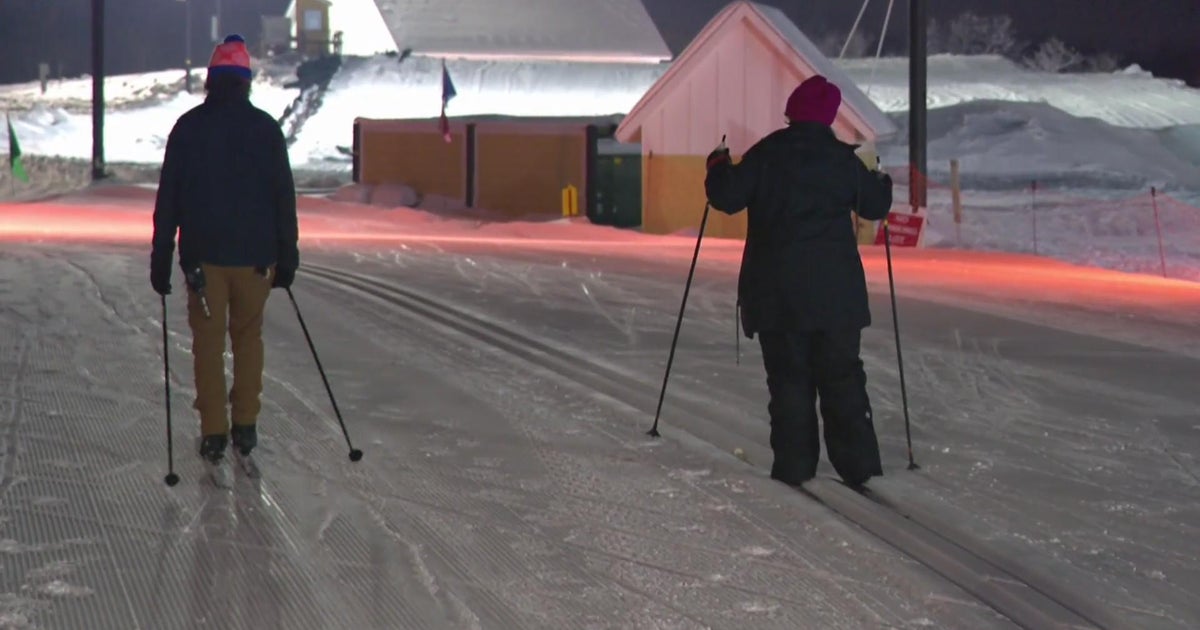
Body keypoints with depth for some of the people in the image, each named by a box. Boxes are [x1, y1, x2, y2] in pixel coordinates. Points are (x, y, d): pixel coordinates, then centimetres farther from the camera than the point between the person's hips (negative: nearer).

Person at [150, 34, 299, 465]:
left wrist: (161, 259, 3)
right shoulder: (265, 128, -2)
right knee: (248, 337, 14)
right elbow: (284, 197, 0)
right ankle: (246, 426, 13)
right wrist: (287, 256, 7)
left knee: (208, 341, 5)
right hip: (255, 254, 1)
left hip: (202, 255, 0)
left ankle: (213, 433, 4)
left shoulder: (188, 127, -2)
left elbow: (168, 198, -1)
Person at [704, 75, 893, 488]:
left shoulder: (766, 154, -3)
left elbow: (728, 197, -4)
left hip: (777, 291, -1)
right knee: (842, 376, 7)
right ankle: (859, 464, 3)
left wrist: (717, 166, 16)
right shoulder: (844, 159, 2)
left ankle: (794, 465, 2)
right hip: (836, 291, 1)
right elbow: (875, 205, 12)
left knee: (789, 378, 5)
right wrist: (881, 181, 33)